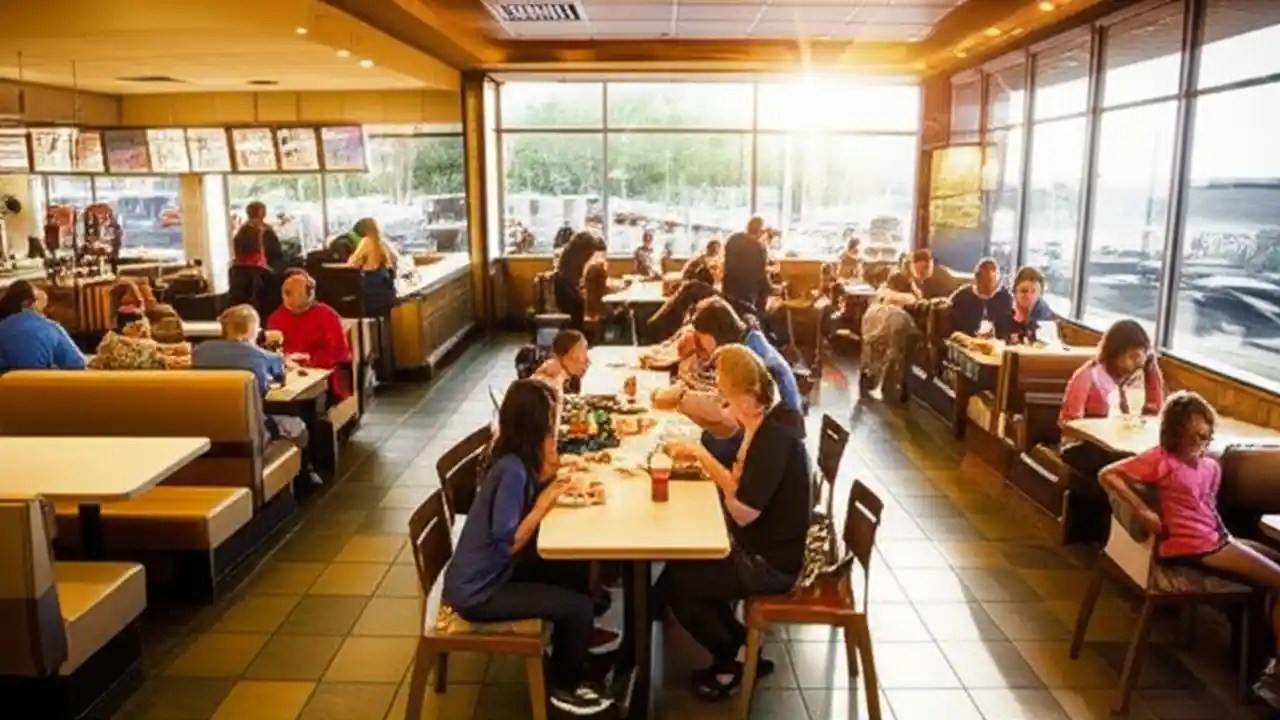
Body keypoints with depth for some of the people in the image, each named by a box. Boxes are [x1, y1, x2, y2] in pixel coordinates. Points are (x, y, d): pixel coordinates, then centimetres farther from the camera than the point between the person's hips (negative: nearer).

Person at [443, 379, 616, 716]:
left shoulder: (520, 459, 1)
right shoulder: (511, 469, -26)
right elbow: (508, 543, -26)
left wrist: (550, 466, -5)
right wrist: (544, 503, -19)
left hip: (493, 573, 9)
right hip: (477, 592, -9)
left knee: (576, 571, 7)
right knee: (578, 607, -10)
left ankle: (573, 644, 29)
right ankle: (562, 687, 15)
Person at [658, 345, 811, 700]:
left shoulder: (775, 437, -28)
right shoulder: (764, 425, 3)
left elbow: (744, 511, -28)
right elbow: (739, 482, 10)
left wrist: (703, 455, -21)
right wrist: (698, 456, -4)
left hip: (773, 561, -10)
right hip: (763, 547, 10)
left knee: (671, 584, -2)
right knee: (685, 562, 17)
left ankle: (731, 663, 17)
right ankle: (740, 644, 23)